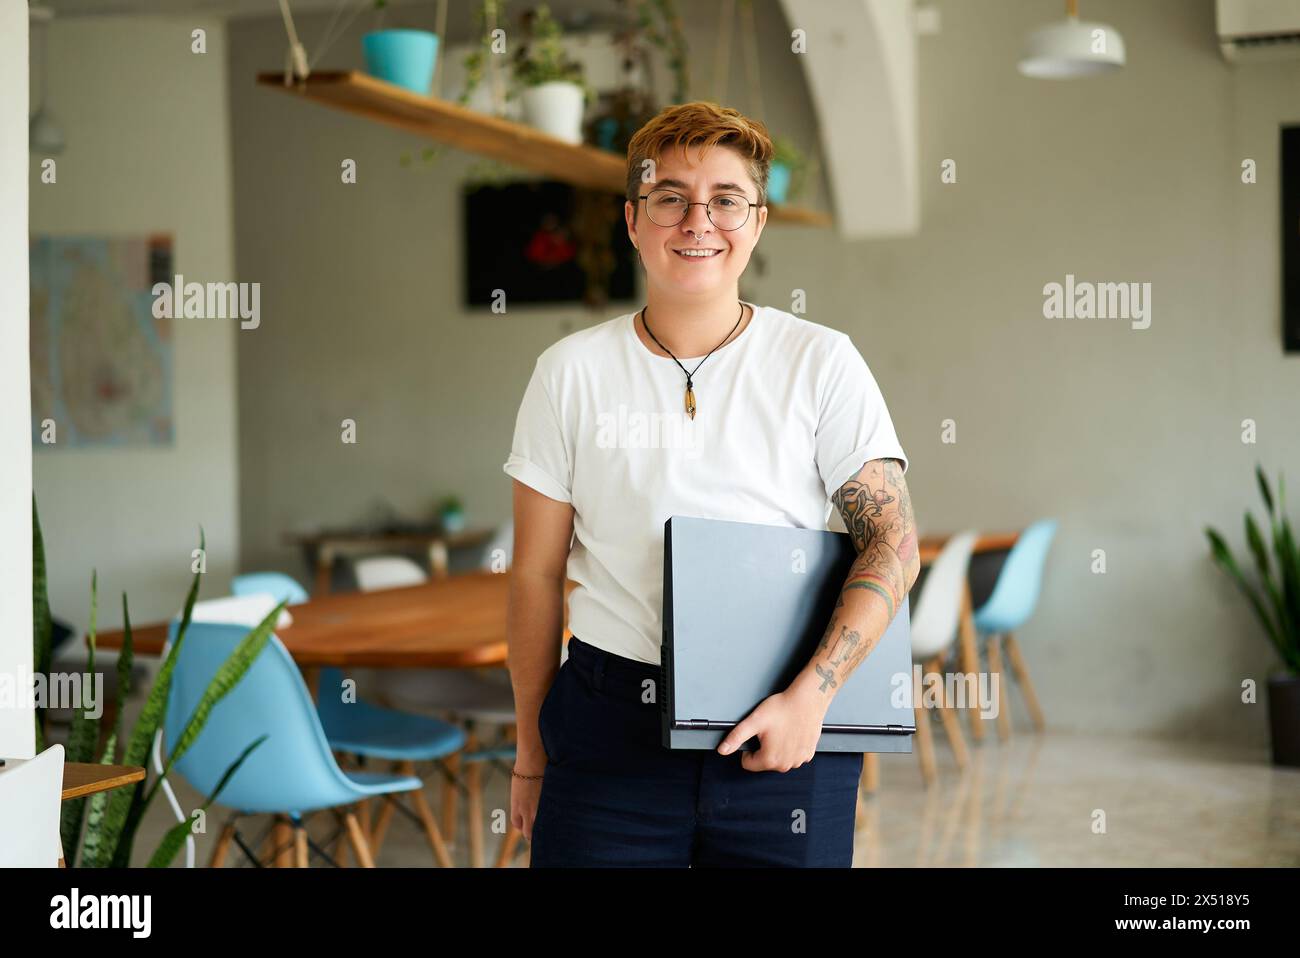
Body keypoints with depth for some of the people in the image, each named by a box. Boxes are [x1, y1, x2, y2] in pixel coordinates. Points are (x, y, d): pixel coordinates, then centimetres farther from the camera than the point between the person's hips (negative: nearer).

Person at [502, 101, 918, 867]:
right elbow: (537, 575, 5)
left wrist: (812, 694, -15)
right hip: (611, 728, 1)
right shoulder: (572, 372, 2)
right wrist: (532, 753, 7)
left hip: (787, 732, 0)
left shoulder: (822, 363, 0)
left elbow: (894, 544, -4)